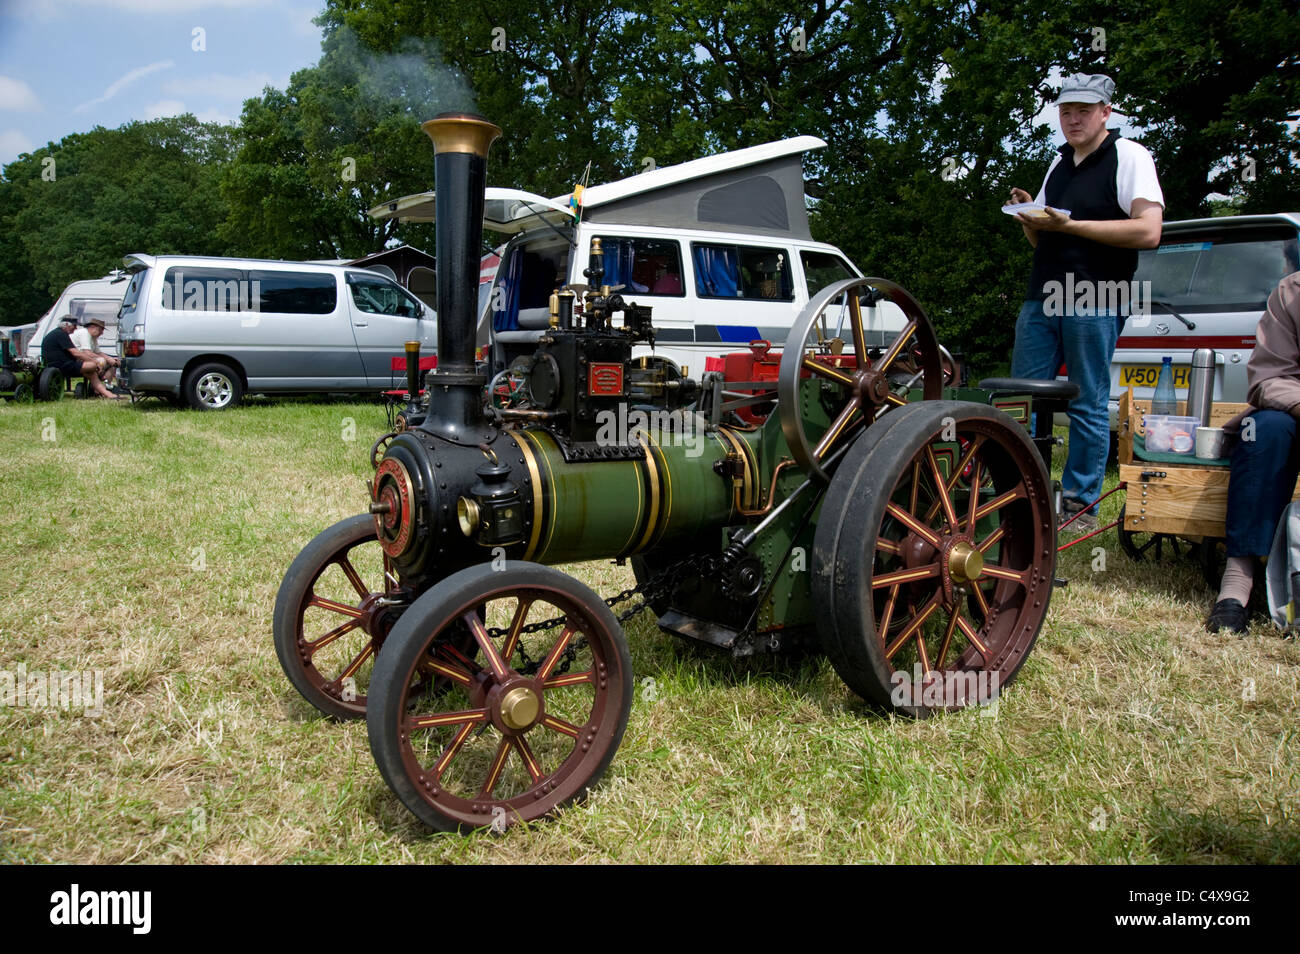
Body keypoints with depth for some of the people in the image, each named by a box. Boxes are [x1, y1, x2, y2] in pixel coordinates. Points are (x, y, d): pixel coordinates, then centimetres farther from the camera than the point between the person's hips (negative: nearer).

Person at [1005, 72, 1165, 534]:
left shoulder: (1129, 156, 0)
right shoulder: (1058, 163, 20)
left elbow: (1148, 231, -13)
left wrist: (1068, 224, -16)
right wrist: (1030, 216, 3)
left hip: (1094, 302, -6)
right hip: (1041, 300, 6)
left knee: (1087, 405, -2)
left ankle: (1081, 503, 5)